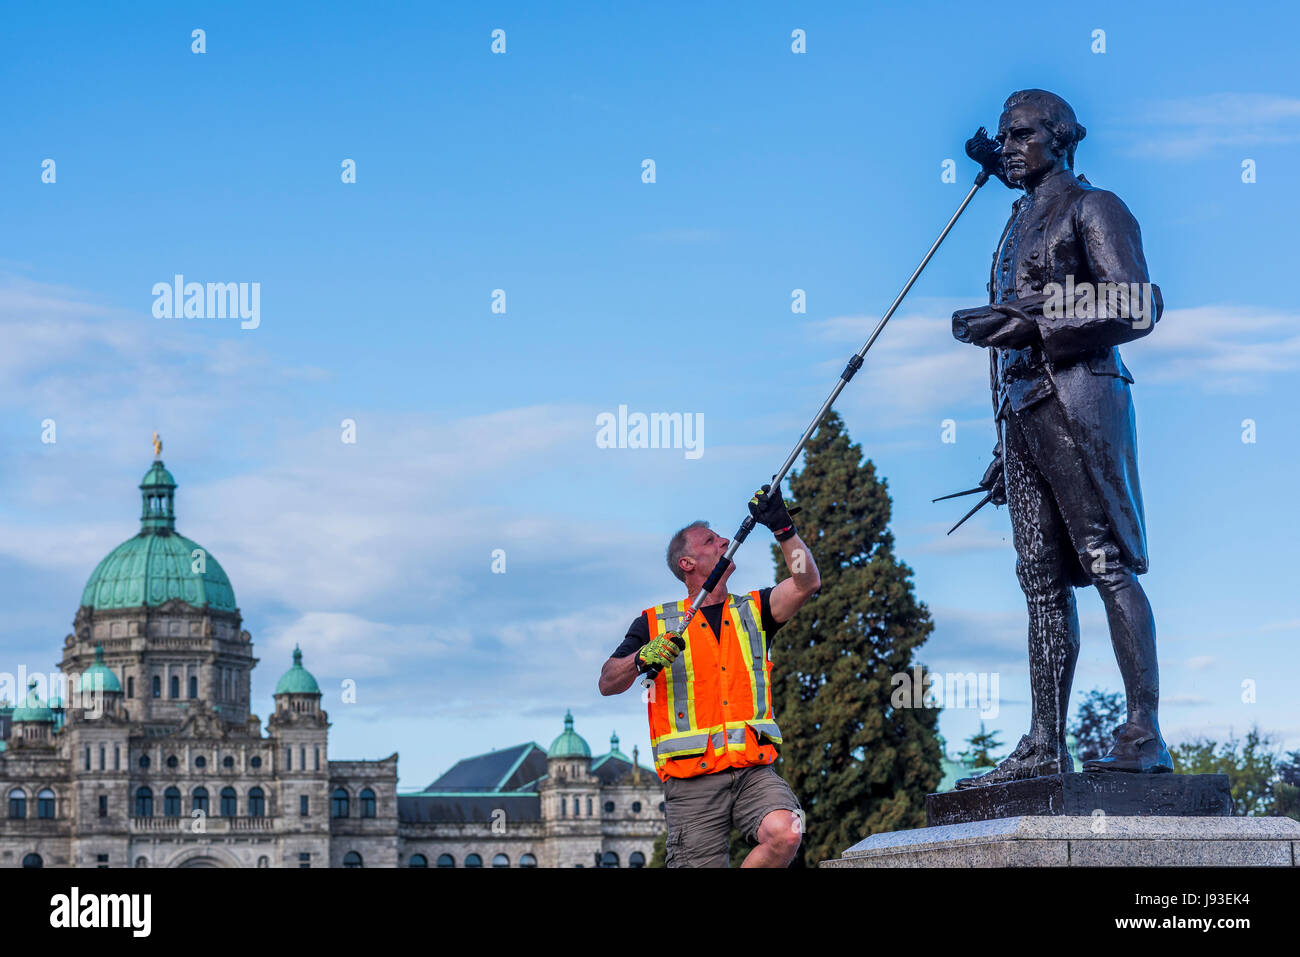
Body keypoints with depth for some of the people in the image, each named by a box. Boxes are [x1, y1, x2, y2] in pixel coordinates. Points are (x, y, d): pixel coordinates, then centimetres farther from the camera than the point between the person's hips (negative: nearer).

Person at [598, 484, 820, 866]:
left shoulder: (753, 612, 17)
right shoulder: (655, 623, 12)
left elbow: (807, 583, 1)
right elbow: (607, 683, 4)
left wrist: (782, 527, -9)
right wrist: (641, 659, -15)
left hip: (754, 770, 1)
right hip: (692, 779, -1)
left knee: (784, 835, -26)